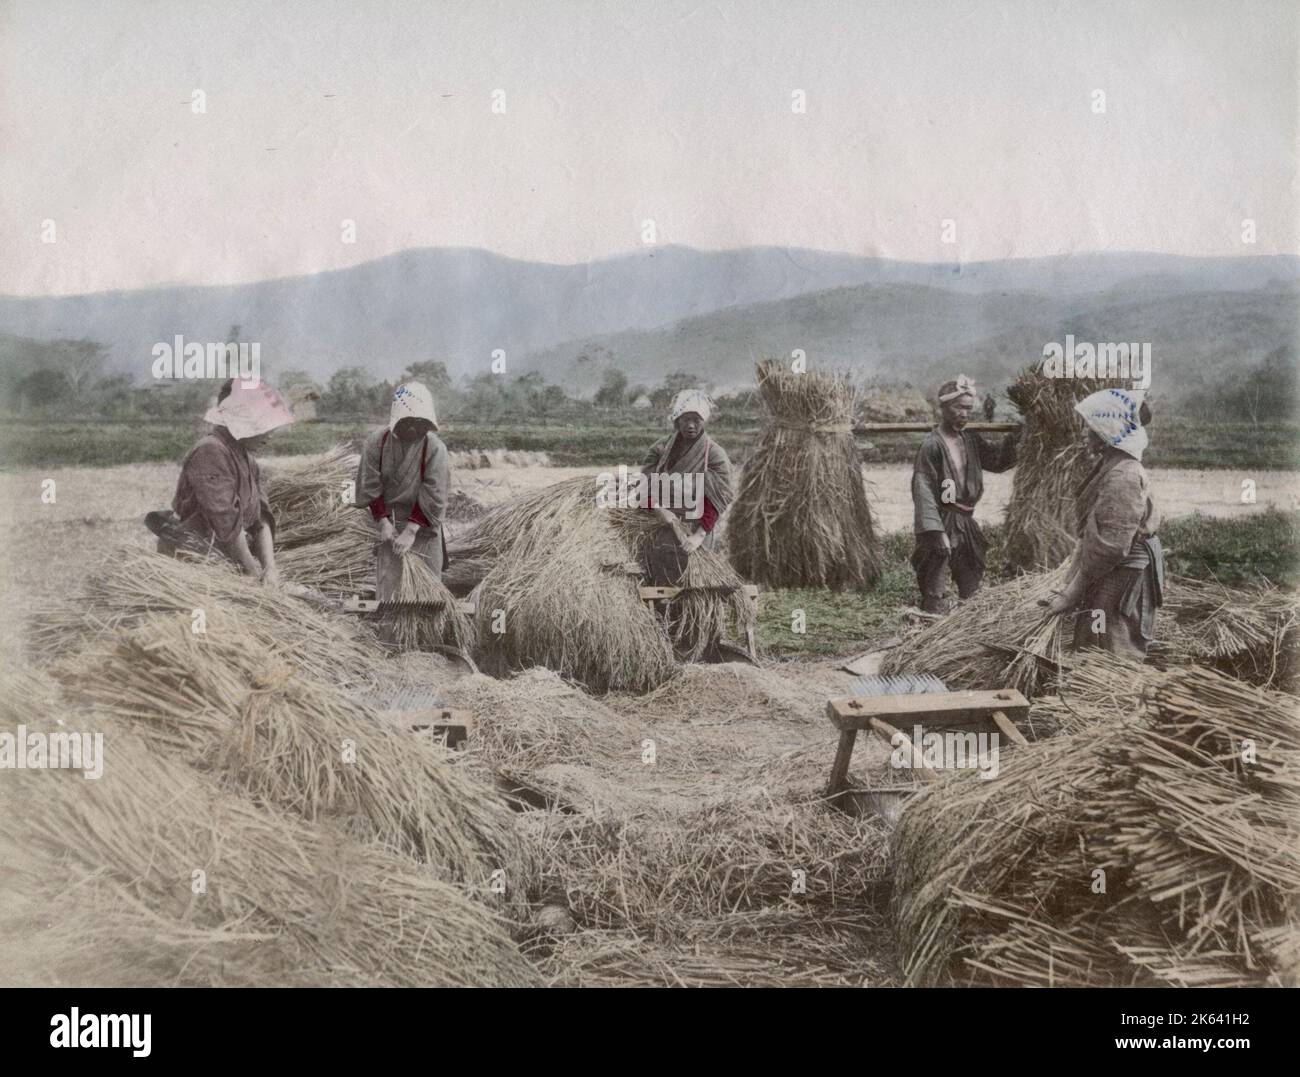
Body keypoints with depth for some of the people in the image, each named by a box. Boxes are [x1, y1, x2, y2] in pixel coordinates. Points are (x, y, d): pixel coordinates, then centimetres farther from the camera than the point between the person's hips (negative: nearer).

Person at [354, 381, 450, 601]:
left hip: (422, 525, -2)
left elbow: (432, 497, -17)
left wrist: (411, 531, -21)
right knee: (387, 579, 5)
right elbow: (370, 487, -4)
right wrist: (383, 522, -11)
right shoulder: (376, 442, -9)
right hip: (389, 521, 2)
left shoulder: (435, 448, -16)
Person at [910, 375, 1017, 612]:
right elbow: (923, 490, -18)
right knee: (936, 595, -5)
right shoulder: (932, 444, -15)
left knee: (973, 588, 17)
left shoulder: (970, 440, 6)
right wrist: (934, 531, -24)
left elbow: (997, 461, 17)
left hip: (965, 522, 8)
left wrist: (1013, 438, 0)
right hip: (942, 522, -8)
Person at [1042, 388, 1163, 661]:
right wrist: (1073, 585, 13)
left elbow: (1111, 546, -23)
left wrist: (1073, 593, -18)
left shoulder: (1123, 475, -21)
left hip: (1119, 583, -10)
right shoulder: (1110, 466, 10)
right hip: (1111, 578, 10)